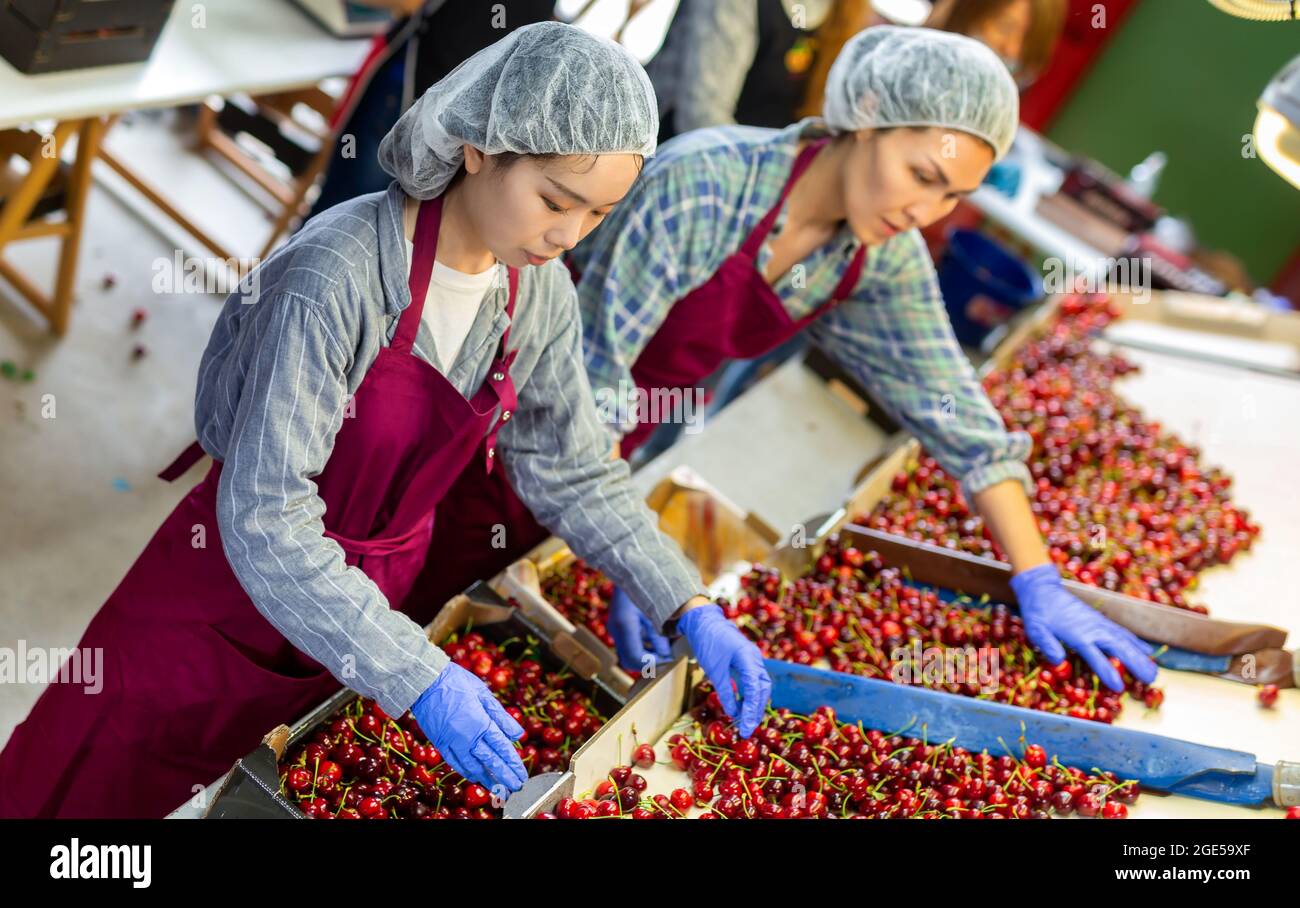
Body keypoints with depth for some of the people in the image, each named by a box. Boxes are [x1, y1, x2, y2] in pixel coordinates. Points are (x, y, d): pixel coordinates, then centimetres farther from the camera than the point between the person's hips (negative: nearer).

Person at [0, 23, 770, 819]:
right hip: (239, 594, -5)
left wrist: (691, 610, -9)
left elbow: (574, 474, -1)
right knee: (87, 788, 14)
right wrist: (417, 679, -36)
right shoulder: (338, 275, -30)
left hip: (376, 599, 5)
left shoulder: (540, 292, -11)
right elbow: (266, 519, -31)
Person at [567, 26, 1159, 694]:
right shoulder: (702, 185, -32)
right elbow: (590, 369, -31)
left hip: (624, 434, 5)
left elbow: (955, 412, -9)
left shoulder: (887, 258, -14)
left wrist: (1040, 586, -12)